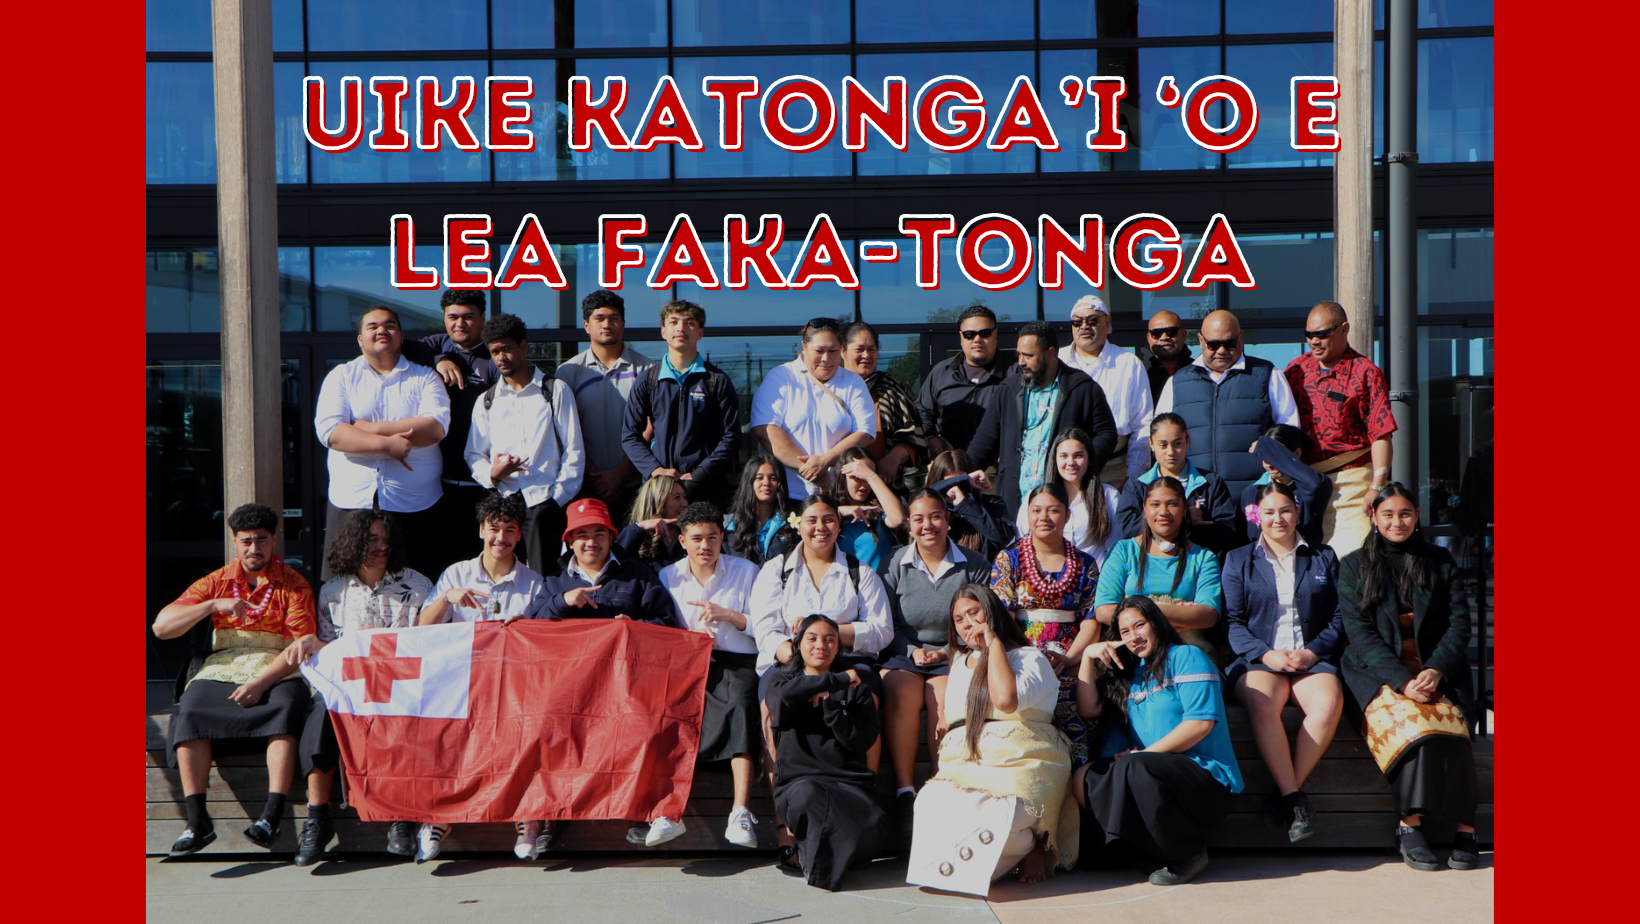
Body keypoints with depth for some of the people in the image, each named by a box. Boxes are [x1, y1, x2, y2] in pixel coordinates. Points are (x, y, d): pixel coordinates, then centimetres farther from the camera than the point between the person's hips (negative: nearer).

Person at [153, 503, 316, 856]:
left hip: (277, 671, -2)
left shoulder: (293, 585, 6)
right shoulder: (216, 582, 14)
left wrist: (261, 683, -20)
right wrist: (214, 605, -10)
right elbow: (161, 627, 5)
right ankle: (197, 820, -29)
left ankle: (271, 816, -40)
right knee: (189, 714, -28)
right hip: (221, 669, 3)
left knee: (286, 711, -35)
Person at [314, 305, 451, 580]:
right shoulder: (341, 376, 11)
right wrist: (386, 444, -15)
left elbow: (435, 428, -9)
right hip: (351, 503, 1)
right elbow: (329, 431, -5)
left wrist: (372, 428, -9)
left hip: (413, 506, 0)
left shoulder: (425, 378, 9)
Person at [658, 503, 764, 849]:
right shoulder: (667, 577, 18)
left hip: (737, 662, -1)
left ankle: (741, 811, -43)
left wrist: (729, 615, -8)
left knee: (741, 703, -35)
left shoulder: (745, 572, 13)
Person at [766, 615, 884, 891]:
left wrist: (830, 705, -7)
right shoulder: (784, 679, 19)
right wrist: (836, 681, -8)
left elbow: (864, 738, 4)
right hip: (798, 778, -1)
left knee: (863, 835, -30)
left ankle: (803, 855, 1)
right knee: (807, 796, -39)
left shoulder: (855, 686, 19)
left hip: (848, 780, 1)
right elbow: (782, 698, -10)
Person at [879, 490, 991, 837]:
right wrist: (912, 651, -9)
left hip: (955, 658, -1)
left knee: (946, 701, -34)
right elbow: (887, 623, 9)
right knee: (901, 692, -33)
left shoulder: (974, 565, 4)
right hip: (904, 656, 1)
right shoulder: (897, 564, 9)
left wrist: (946, 652, -10)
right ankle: (904, 791, -30)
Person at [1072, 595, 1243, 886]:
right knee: (1084, 780, -14)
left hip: (1210, 779, -6)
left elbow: (1202, 722, -13)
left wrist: (1143, 753, -13)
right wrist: (1088, 657, 7)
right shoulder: (1130, 674, 22)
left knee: (1135, 768, -34)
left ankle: (1189, 854, -15)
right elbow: (1089, 709, 15)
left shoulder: (1186, 657, 0)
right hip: (1164, 776, 6)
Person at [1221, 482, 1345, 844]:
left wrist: (1312, 652, -8)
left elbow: (1338, 618, 11)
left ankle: (1285, 794, -26)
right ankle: (1294, 798, -32)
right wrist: (1266, 654, -12)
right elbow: (1232, 620, 6)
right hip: (1258, 658, -1)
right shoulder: (1238, 560, 16)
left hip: (1312, 659, 1)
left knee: (1329, 702, -34)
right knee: (1261, 703, -36)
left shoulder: (1324, 559, 19)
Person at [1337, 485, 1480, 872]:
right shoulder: (1353, 566, 10)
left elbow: (1459, 622, 7)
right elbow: (1359, 632, -1)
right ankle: (1411, 822, -29)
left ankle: (1464, 828, -28)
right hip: (1380, 671, -1)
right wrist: (1402, 680, -15)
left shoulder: (1440, 562, 15)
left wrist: (1435, 671, -11)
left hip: (1436, 669, 1)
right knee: (1406, 719, -33)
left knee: (1449, 721, -31)